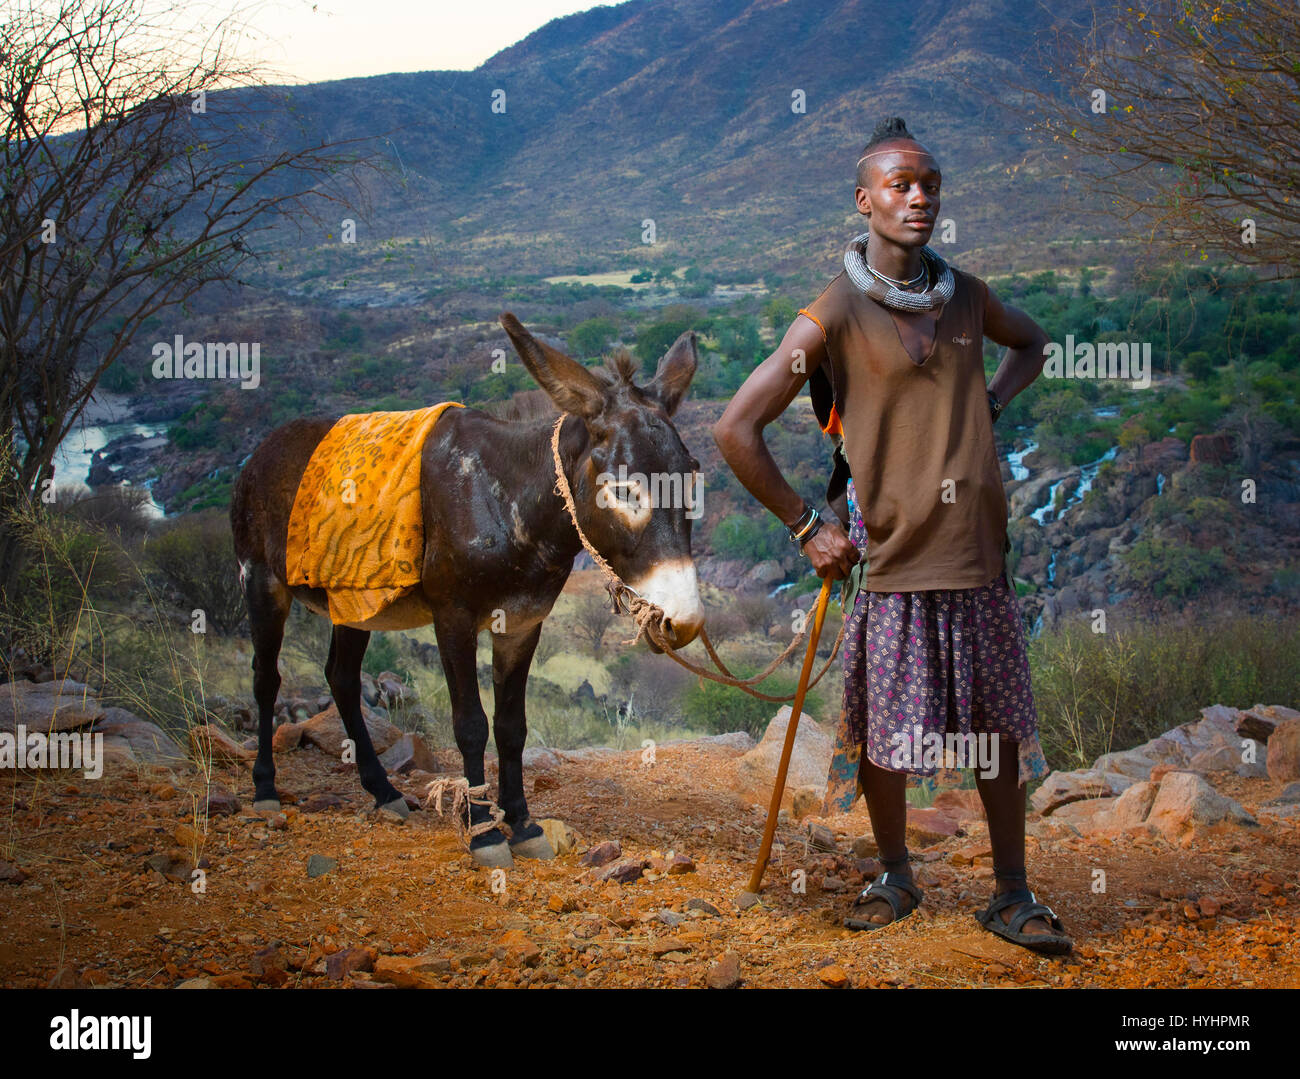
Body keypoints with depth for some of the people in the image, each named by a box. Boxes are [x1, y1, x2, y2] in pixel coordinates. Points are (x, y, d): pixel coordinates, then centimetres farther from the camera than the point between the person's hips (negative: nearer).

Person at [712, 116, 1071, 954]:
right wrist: (806, 528, -6)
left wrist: (994, 401, 10)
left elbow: (1032, 343, 31)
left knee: (1002, 730, 7)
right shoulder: (833, 317, -9)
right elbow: (737, 430, -11)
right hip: (893, 560, -4)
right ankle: (896, 878, 27)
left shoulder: (965, 295, 8)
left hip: (981, 552, 4)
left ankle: (1013, 895, 18)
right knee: (884, 735, 5)